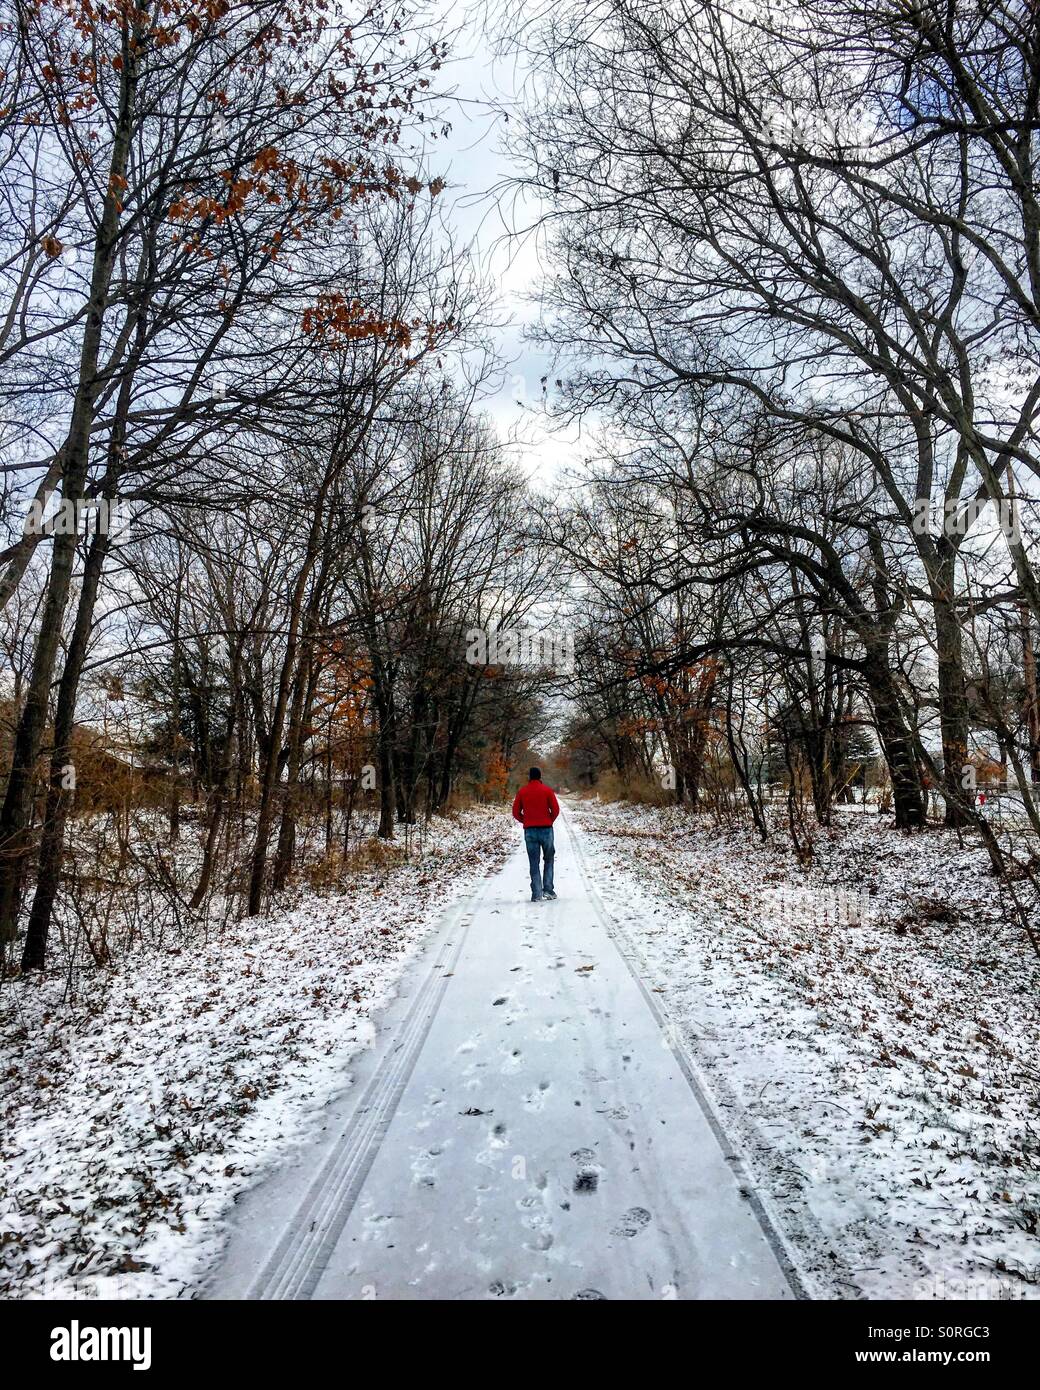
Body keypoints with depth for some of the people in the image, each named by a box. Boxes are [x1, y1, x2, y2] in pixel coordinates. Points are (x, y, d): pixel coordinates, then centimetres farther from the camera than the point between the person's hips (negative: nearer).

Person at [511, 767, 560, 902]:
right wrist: (549, 821, 11)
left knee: (534, 863, 5)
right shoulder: (547, 790, -2)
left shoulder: (522, 792, 3)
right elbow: (555, 809, -6)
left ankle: (536, 894, 1)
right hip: (546, 829, -1)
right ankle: (548, 889, 7)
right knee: (549, 859, 14)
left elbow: (516, 812, 2)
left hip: (529, 830, 1)